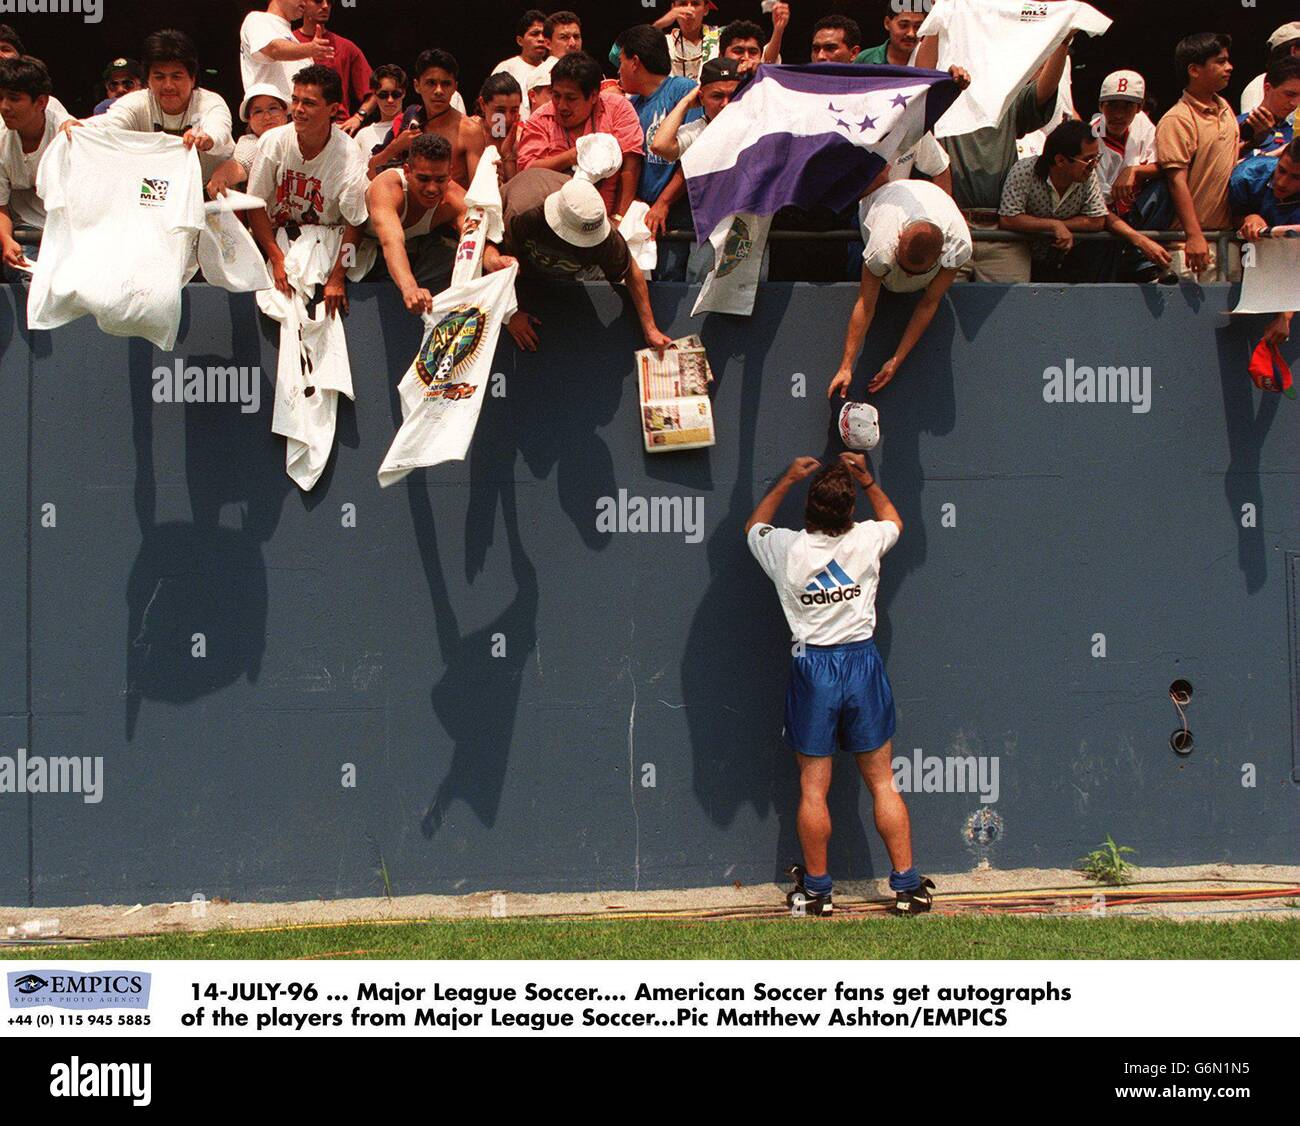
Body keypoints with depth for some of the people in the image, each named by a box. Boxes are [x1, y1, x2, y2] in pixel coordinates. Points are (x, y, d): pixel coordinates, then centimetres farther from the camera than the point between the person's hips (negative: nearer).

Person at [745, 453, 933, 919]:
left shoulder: (786, 549, -7)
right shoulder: (867, 540, -6)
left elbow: (753, 527, 18)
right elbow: (893, 521, 20)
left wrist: (786, 481, 21)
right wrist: (866, 480, 20)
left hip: (811, 667, -1)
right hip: (862, 663, 1)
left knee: (813, 788, 5)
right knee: (883, 782, 7)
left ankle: (816, 889, 11)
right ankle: (906, 886, 9)